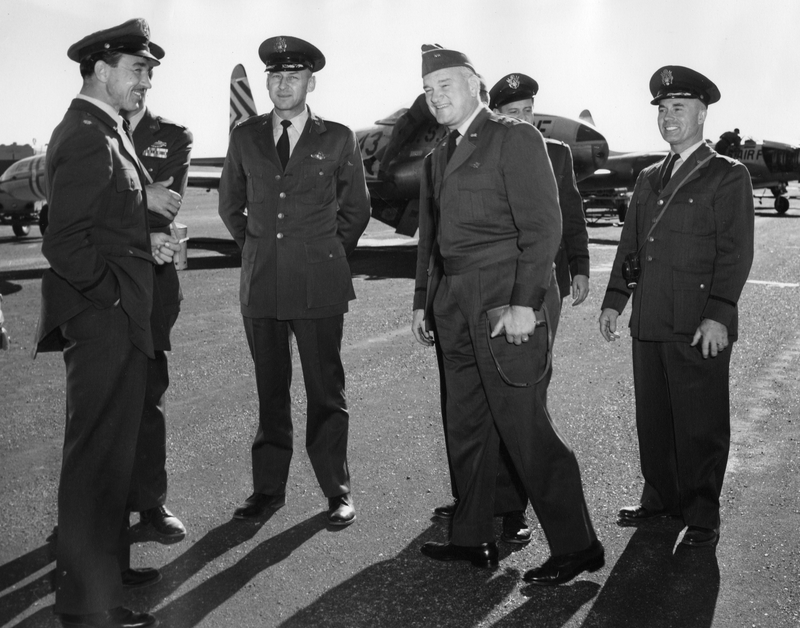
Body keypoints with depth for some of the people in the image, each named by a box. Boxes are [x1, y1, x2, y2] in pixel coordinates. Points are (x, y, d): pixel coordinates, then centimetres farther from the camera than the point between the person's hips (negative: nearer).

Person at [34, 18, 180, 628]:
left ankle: (106, 563, 35)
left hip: (114, 319, 11)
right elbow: (65, 242, -23)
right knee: (99, 456, -2)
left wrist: (146, 240, 5)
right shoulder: (88, 138, -17)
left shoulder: (105, 132, 16)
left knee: (109, 450, 20)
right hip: (104, 319, -11)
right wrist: (111, 298, -15)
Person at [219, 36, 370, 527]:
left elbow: (356, 208, 13)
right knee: (270, 389, 9)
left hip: (319, 284, -2)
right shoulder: (246, 137, 9)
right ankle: (269, 488, 18)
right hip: (261, 283, 3)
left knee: (326, 389, 1)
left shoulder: (338, 139, 2)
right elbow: (230, 204, 22)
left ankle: (337, 490, 12)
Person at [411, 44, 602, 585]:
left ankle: (577, 547, 4)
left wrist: (524, 302, -18)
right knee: (466, 427, 12)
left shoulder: (516, 138, -4)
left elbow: (543, 224, -12)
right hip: (455, 306, 8)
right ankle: (474, 539, 23)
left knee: (524, 427, -7)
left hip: (504, 302, -8)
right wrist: (423, 301, 16)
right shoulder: (437, 158, 19)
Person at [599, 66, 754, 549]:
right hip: (649, 325, 6)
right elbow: (630, 243, 20)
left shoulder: (729, 177, -1)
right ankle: (661, 499, 27)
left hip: (699, 327, -6)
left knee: (701, 425, 2)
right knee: (652, 419, 12)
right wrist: (614, 300, 12)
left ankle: (702, 515, 15)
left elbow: (736, 252, -8)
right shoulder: (649, 179, 18)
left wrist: (718, 315, -17)